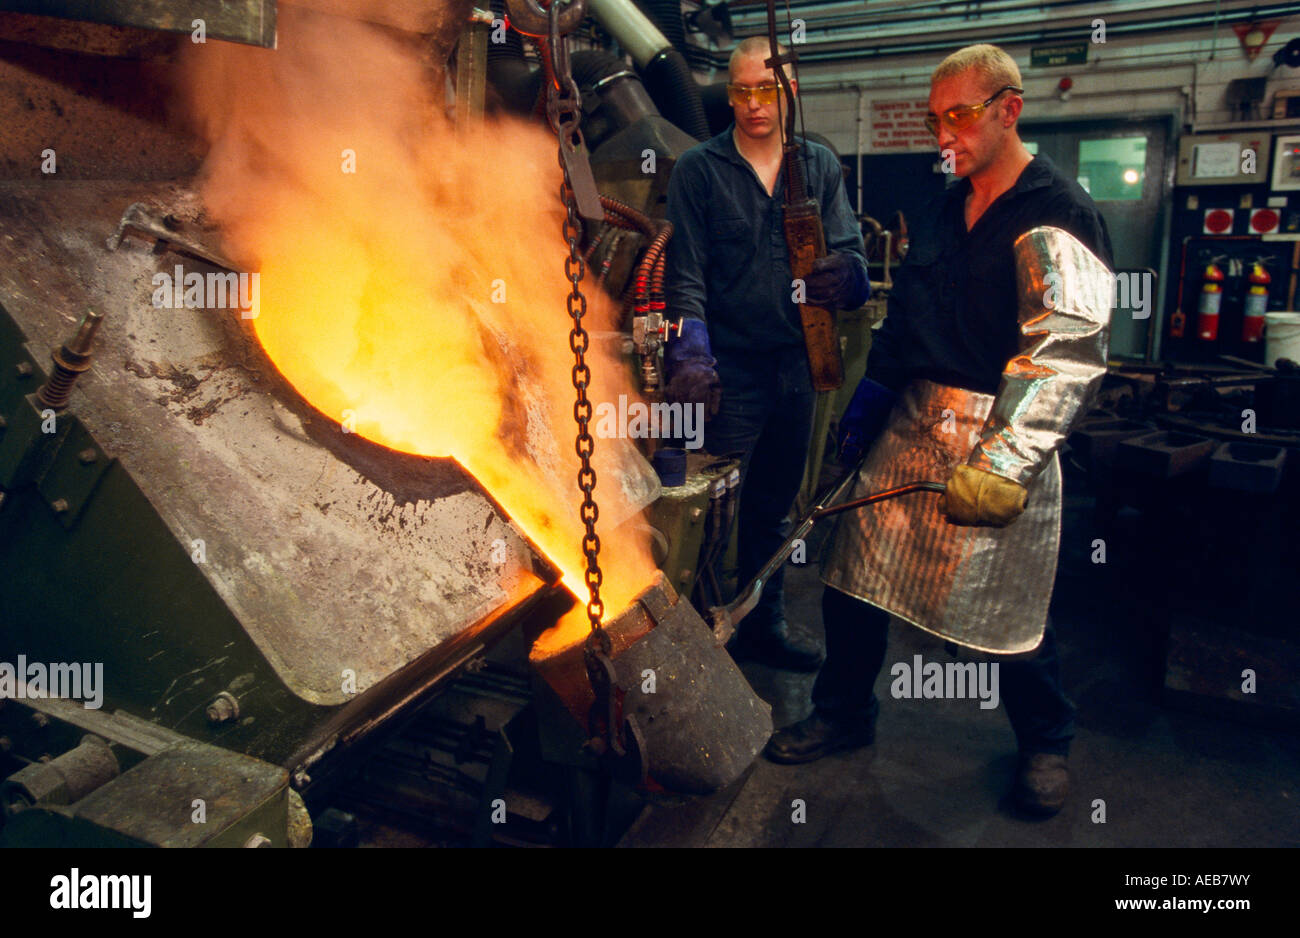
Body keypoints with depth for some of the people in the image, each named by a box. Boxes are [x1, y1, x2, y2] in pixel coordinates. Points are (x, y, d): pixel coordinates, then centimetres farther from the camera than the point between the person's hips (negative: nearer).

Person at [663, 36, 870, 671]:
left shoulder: (820, 165, 11)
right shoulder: (698, 169, 0)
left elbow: (849, 251, 5)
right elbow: (685, 274, -7)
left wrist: (844, 277, -20)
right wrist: (690, 353, -23)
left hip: (796, 367, 4)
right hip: (728, 371, -4)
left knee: (774, 507, 16)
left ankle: (764, 624, 33)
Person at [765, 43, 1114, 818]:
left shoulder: (1058, 216, -10)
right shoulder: (945, 208, 14)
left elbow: (1066, 354, -17)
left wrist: (1003, 463, -23)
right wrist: (871, 395, 17)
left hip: (998, 443, -6)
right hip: (912, 427, 7)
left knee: (1009, 608, 4)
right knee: (853, 575, 8)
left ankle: (1046, 745, 32)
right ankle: (844, 716, 29)